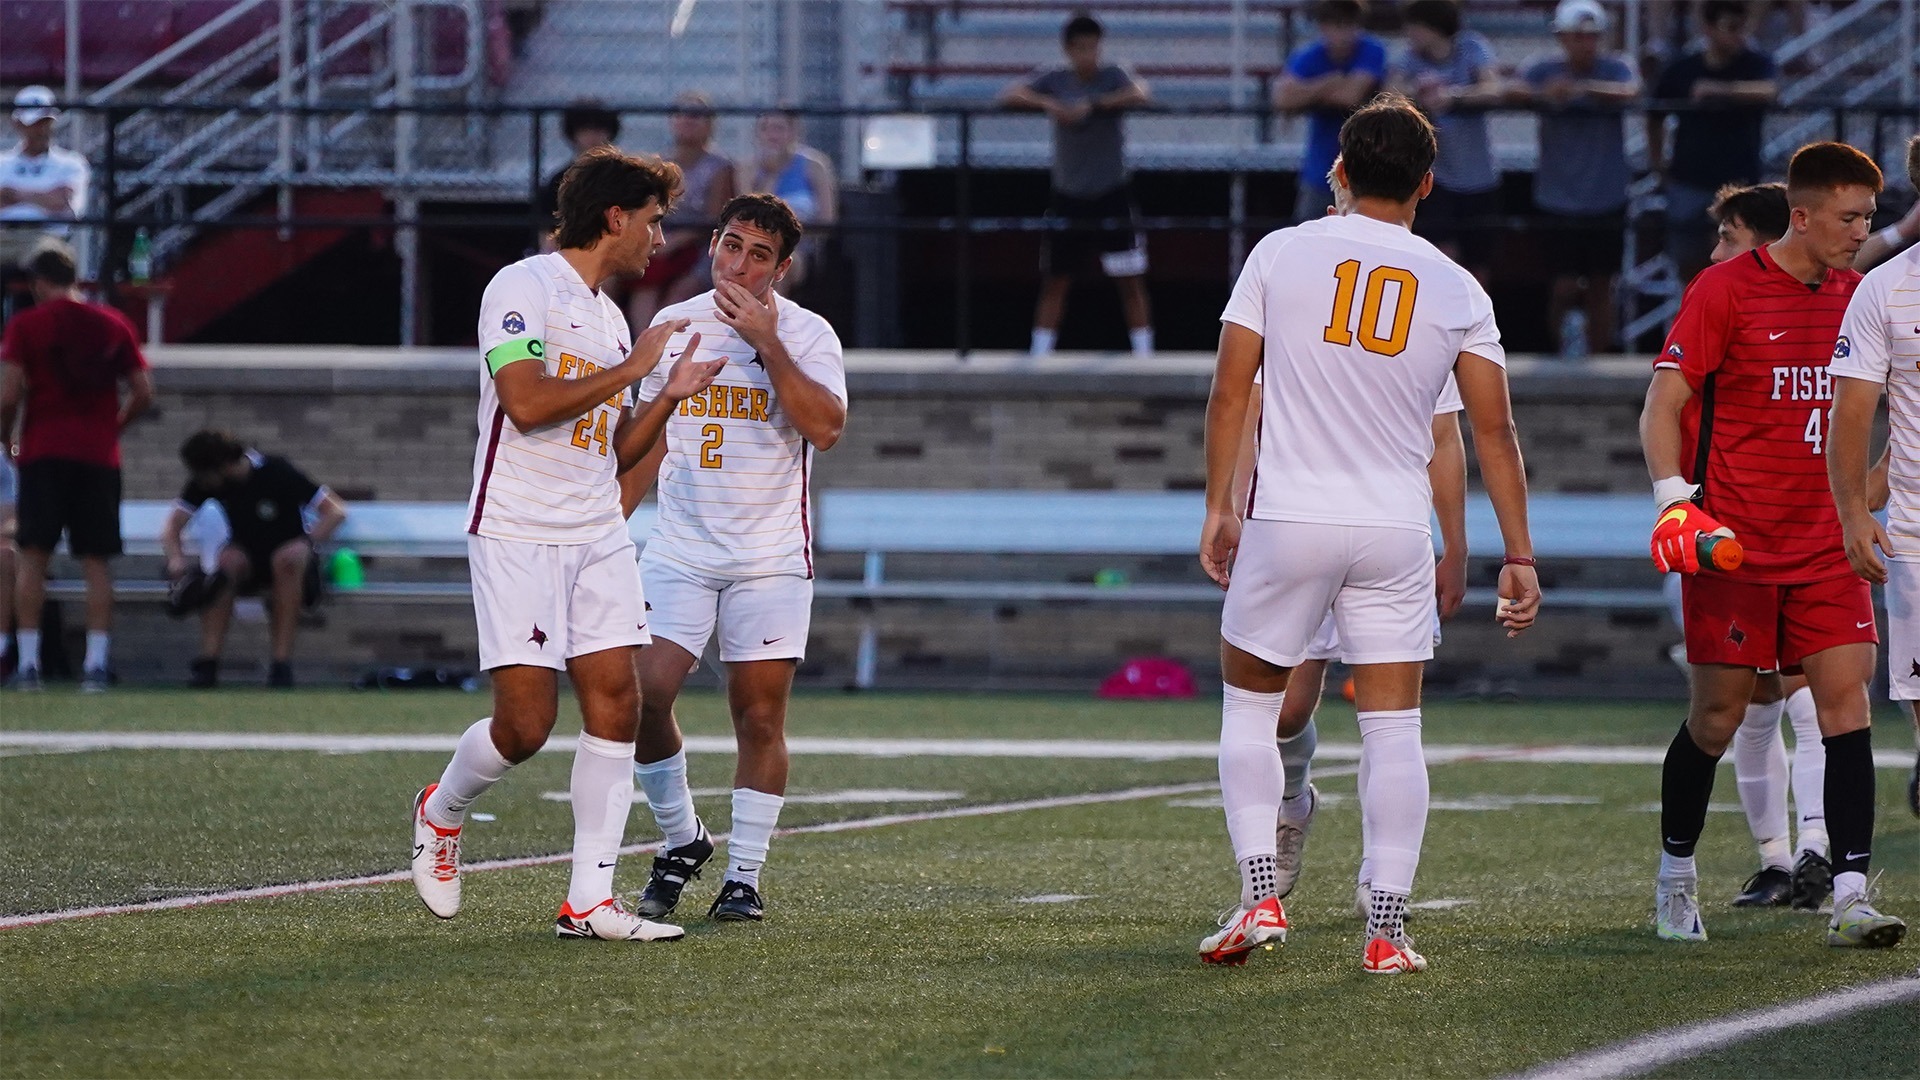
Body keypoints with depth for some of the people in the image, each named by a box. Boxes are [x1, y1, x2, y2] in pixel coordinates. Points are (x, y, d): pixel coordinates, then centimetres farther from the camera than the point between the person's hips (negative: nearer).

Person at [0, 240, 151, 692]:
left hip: (44, 452, -2)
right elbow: (143, 392, 7)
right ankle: (97, 663, -4)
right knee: (96, 562, 3)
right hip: (99, 455, 2)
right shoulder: (115, 325, 8)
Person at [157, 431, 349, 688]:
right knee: (227, 560, -32)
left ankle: (282, 662, -36)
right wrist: (177, 559, -26)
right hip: (246, 563, 3)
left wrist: (305, 544, -28)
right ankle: (208, 661, -37)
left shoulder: (277, 472, -15)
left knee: (288, 558, -38)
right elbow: (171, 529, -4)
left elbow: (336, 511, -14)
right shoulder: (203, 483, -4)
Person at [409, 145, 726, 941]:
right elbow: (527, 403, -22)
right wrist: (628, 371, -13)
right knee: (526, 722, -10)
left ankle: (589, 901, -2)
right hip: (518, 537, -8)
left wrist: (670, 396, 7)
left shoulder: (608, 315, 18)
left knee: (615, 703, -4)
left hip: (598, 538, 8)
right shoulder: (522, 288, -8)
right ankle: (442, 812, 21)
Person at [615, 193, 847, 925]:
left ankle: (744, 877, 6)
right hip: (679, 551, 3)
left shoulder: (805, 334, -4)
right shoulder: (673, 327, 8)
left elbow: (825, 428, -21)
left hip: (770, 558, -3)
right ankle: (681, 840, 10)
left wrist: (766, 343, -22)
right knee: (642, 695, -11)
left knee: (759, 717, -3)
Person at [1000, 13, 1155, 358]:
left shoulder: (1113, 77, -5)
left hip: (1111, 196, -2)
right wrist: (1048, 104, -30)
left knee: (1130, 282, -2)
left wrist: (1092, 106, -35)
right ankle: (1038, 354, 8)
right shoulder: (1053, 80, 0)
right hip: (1067, 196, 2)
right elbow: (1009, 96, -13)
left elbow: (1139, 94, -26)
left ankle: (1143, 352, 2)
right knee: (1055, 282, 5)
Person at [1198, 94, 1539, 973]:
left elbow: (1230, 391, -1)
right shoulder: (1456, 291, 4)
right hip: (1394, 534, 1)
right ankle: (1387, 928, 1)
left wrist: (1218, 508, 8)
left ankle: (1258, 894, 1)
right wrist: (1518, 556, 8)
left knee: (1249, 705, 13)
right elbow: (1494, 429, 3)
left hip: (1287, 518, -1)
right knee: (1392, 728, 5)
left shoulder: (1281, 253, 0)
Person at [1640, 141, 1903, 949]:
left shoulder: (1857, 295, 9)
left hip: (1827, 547, 4)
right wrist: (1675, 502, -21)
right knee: (1717, 719, 2)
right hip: (1733, 543, -4)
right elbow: (1662, 407, -9)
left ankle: (1850, 898, -12)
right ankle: (1675, 877, 24)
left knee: (1846, 703, -9)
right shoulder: (1723, 290, -7)